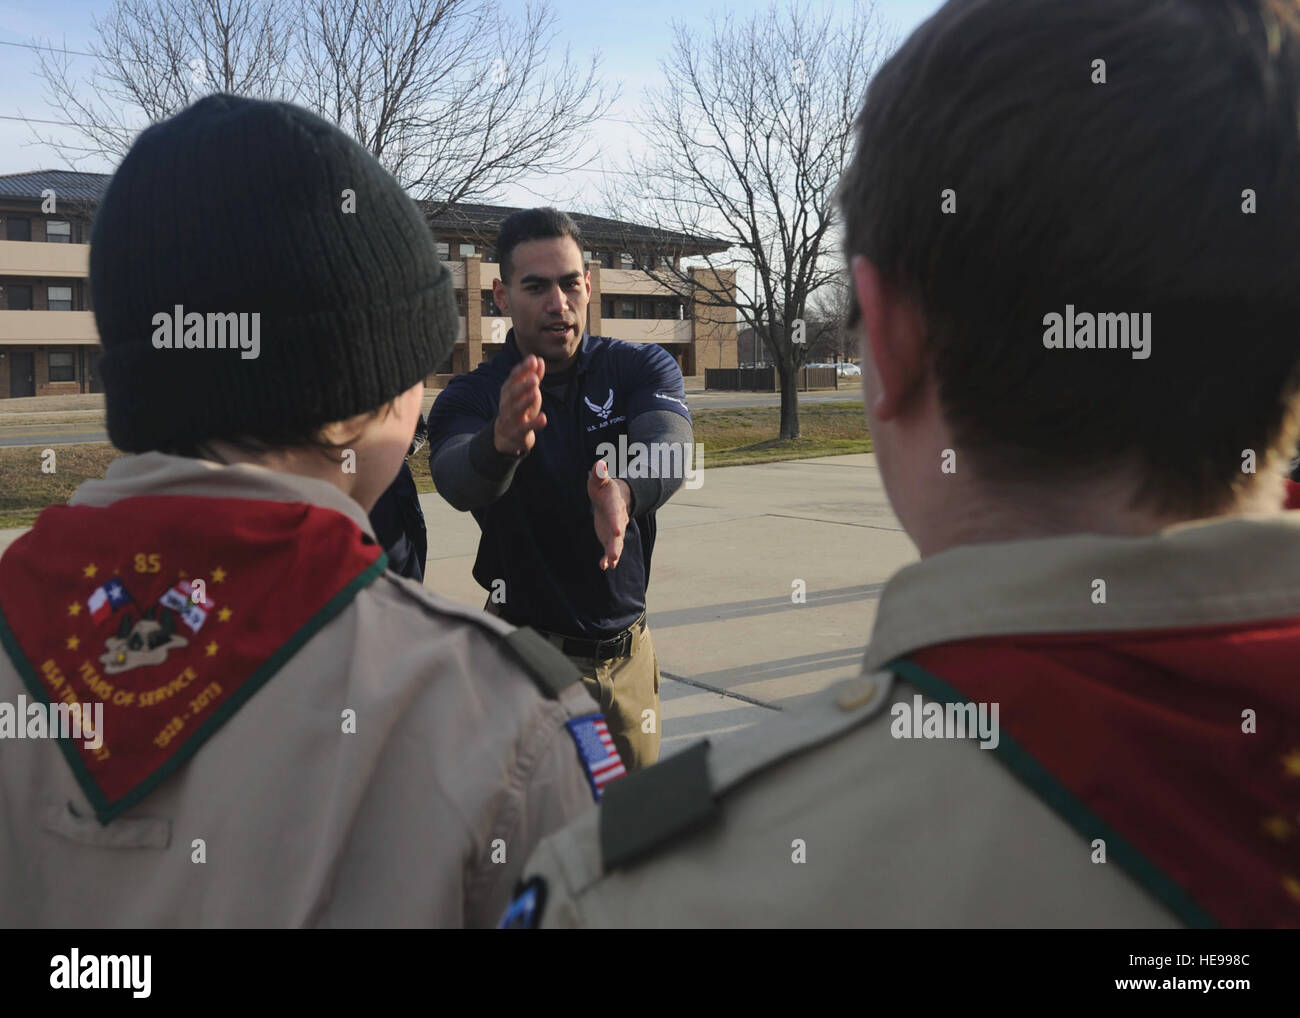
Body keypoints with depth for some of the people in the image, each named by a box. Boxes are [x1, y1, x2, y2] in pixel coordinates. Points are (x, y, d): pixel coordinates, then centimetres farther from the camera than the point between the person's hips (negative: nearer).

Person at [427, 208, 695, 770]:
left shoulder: (640, 368, -4)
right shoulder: (469, 399, -7)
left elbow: (669, 448, -25)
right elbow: (456, 479, -29)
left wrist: (624, 492, -49)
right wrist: (501, 444, -53)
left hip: (627, 652, 2)